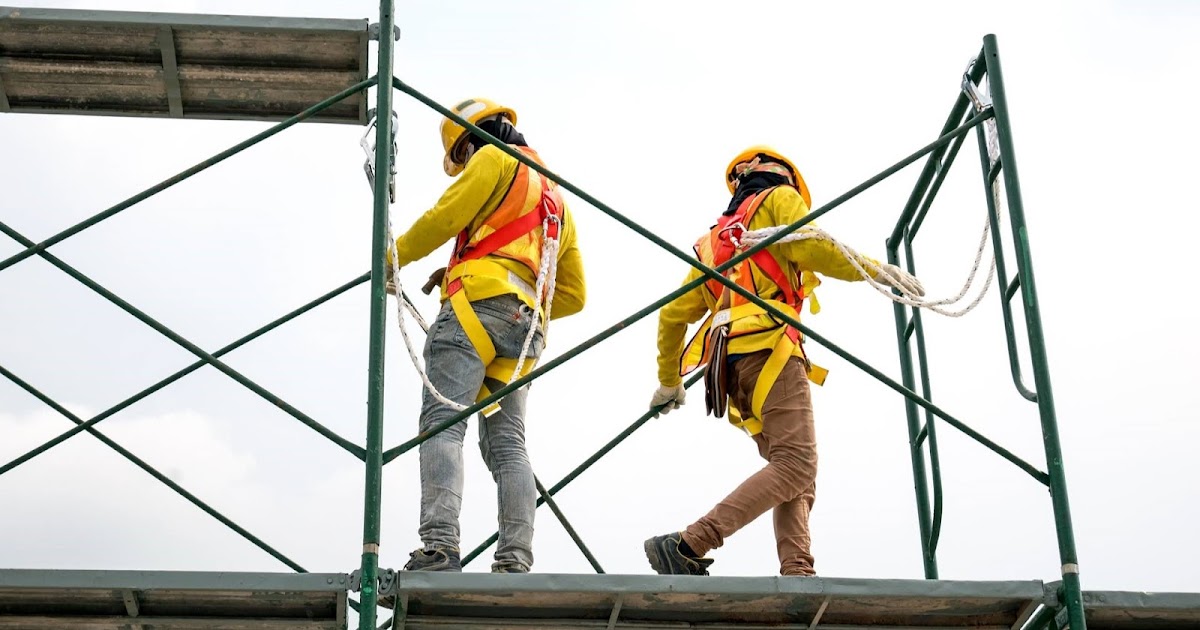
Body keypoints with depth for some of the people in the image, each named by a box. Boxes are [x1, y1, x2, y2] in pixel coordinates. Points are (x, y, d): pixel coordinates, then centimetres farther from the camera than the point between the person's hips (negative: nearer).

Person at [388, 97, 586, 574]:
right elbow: (573, 295, 31)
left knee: (443, 424, -16)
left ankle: (439, 547, -32)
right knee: (507, 443, 1)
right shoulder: (556, 199, 34)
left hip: (478, 304, -8)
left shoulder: (495, 159, 11)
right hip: (526, 325, 8)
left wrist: (393, 258, 15)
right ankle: (515, 561, -12)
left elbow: (443, 218, 0)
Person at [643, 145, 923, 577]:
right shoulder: (779, 198, 15)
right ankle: (688, 547, -27)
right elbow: (812, 249, -7)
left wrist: (669, 383, 39)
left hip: (729, 361, 8)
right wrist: (878, 271, 0)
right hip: (768, 346, -8)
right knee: (796, 465, -17)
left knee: (795, 475, 4)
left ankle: (796, 573, -16)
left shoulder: (717, 238, 34)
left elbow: (672, 314, 30)